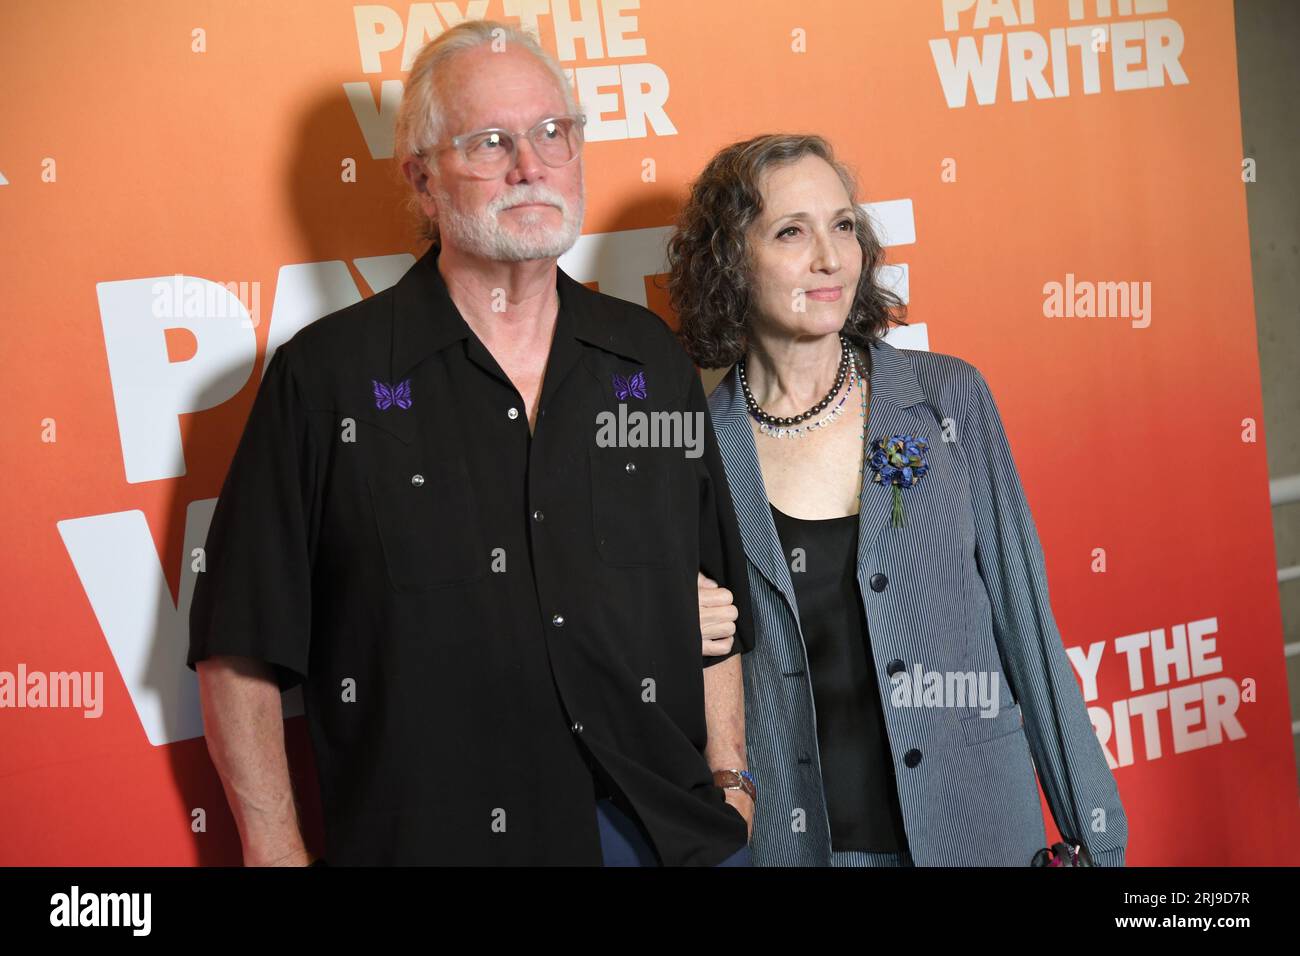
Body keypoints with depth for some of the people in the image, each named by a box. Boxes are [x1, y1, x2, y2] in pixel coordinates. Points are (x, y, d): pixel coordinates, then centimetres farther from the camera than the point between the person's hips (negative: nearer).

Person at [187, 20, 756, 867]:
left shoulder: (654, 360, 6)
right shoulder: (326, 374, -6)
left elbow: (713, 606, 12)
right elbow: (239, 648, -4)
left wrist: (729, 780, 6)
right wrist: (275, 849, -8)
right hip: (428, 839, -3)